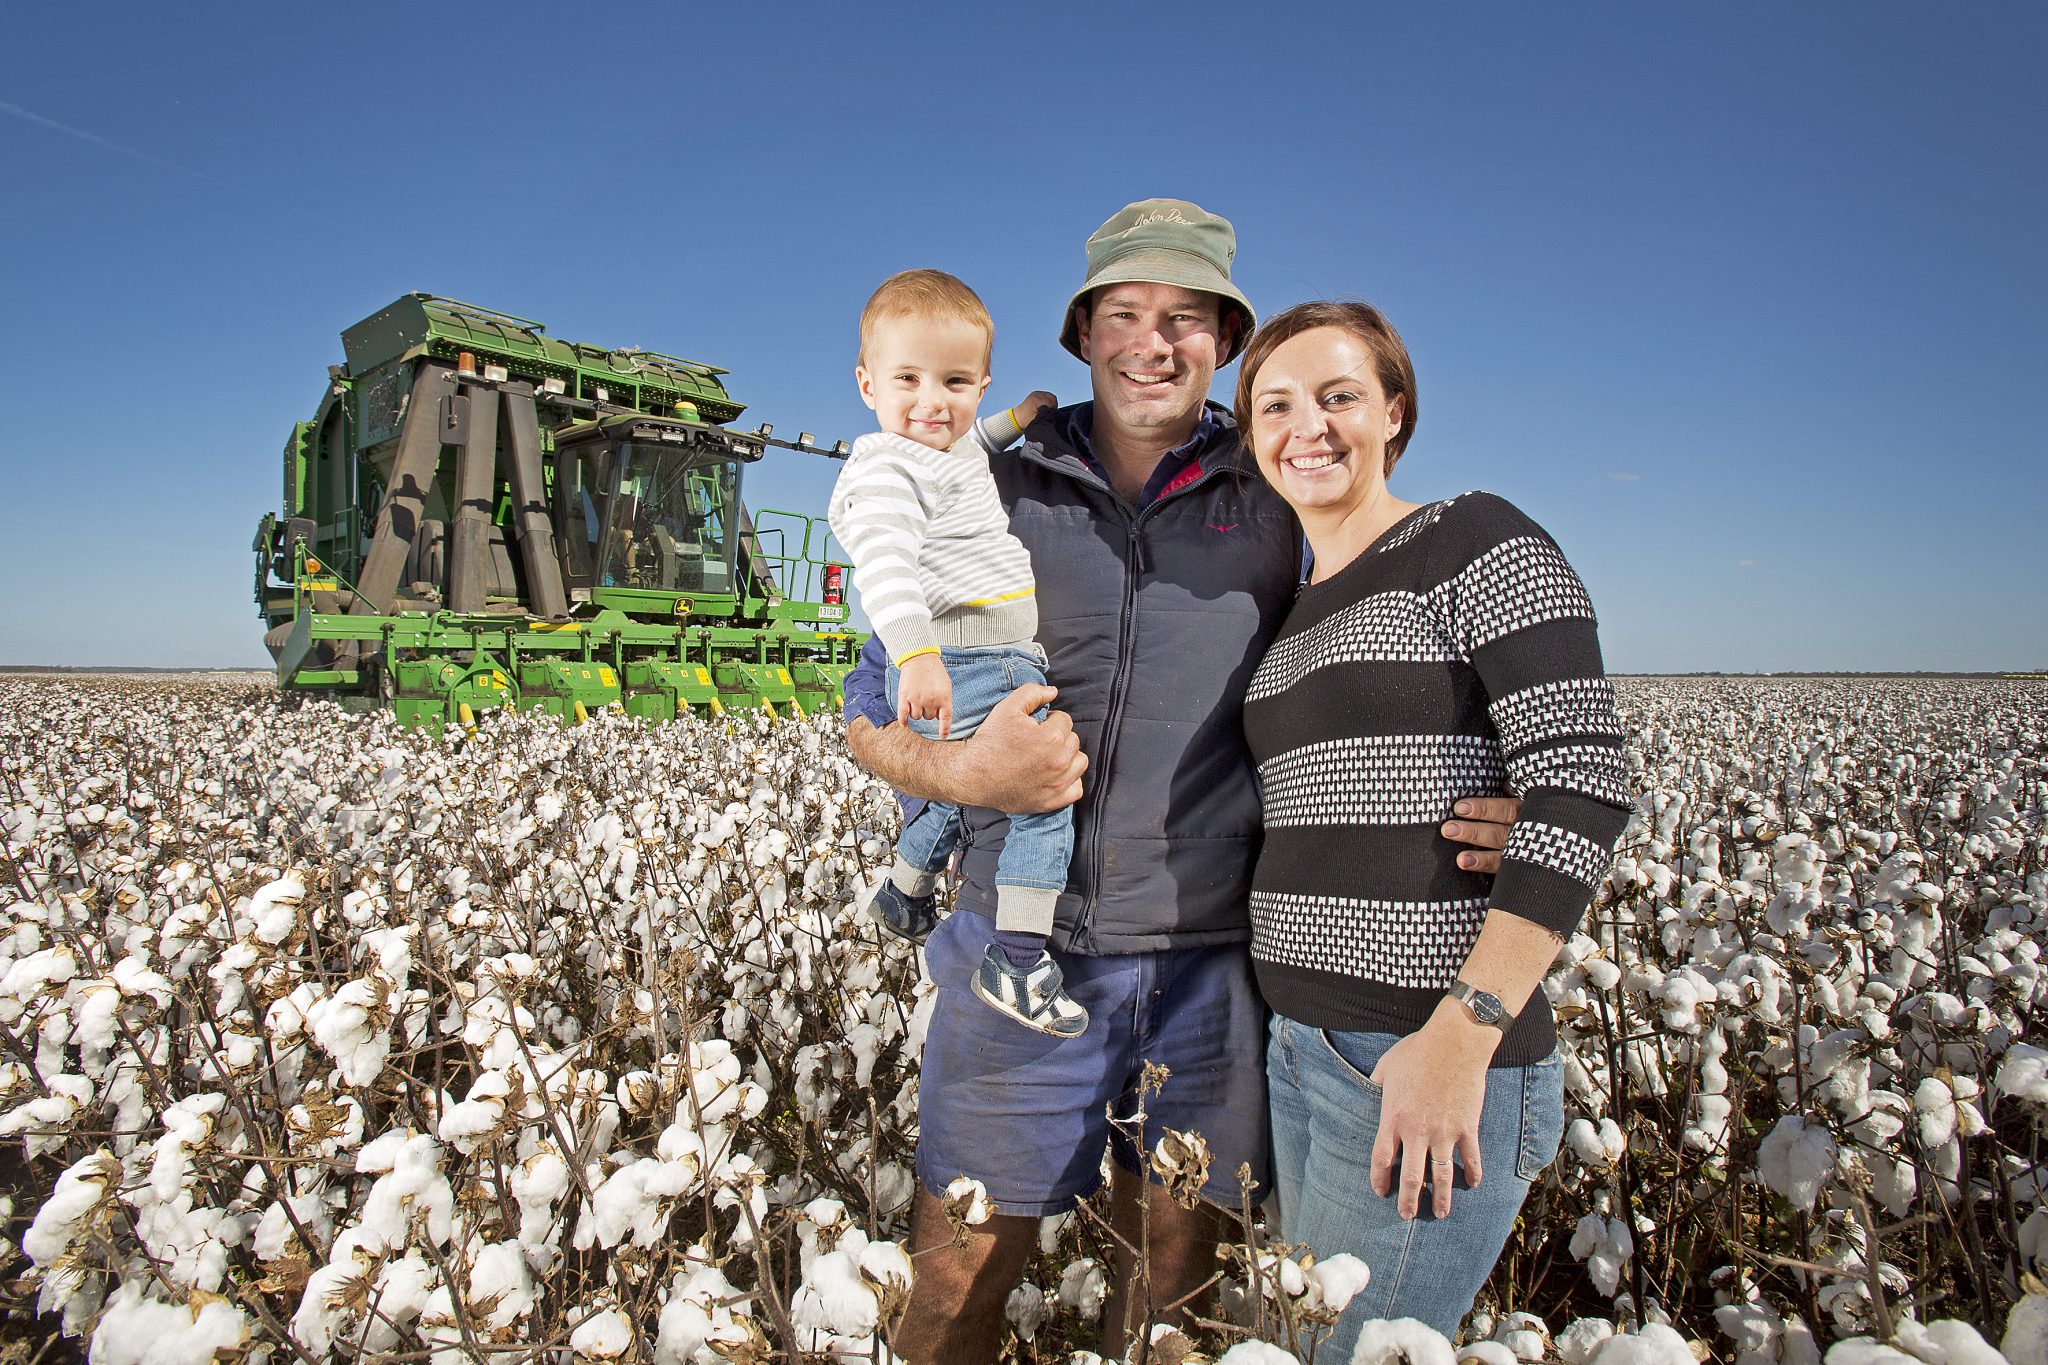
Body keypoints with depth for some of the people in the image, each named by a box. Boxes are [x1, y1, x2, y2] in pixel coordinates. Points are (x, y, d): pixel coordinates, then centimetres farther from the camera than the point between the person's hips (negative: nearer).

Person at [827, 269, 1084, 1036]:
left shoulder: (960, 449, 16)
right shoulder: (888, 467, -15)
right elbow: (885, 565, -33)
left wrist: (1022, 419, 32)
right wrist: (916, 655, -47)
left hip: (1003, 662, 10)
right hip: (958, 667, -10)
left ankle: (905, 896, 50)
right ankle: (1019, 963, -18)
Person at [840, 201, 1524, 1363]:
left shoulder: (1284, 509, 3)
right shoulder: (1000, 497, 2)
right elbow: (872, 713, 7)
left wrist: (1482, 811, -10)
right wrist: (961, 771, -15)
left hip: (1212, 967, 1)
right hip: (1023, 955, 0)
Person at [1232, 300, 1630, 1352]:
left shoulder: (1475, 543, -7)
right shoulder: (1295, 611, 15)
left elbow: (1581, 787, -16)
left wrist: (1464, 1033, -21)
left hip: (1432, 1057, -7)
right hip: (1300, 1046, 7)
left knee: (1363, 1347, 1)